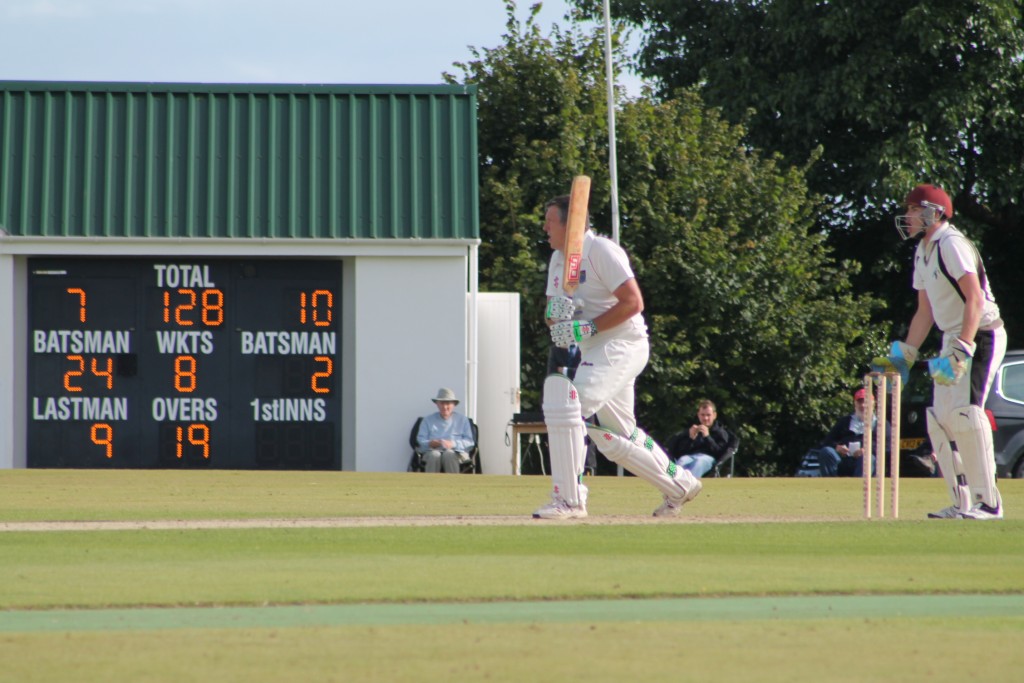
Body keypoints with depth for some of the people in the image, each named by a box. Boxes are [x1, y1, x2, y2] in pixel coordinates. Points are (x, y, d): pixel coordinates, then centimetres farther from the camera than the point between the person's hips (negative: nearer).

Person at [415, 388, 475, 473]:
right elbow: (420, 440, 12)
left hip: (456, 452, -1)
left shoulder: (462, 419, 18)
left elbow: (469, 442, 8)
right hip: (432, 451, 1)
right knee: (434, 455, -37)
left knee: (449, 454, -37)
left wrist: (453, 444, -11)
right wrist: (430, 443, -11)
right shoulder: (428, 420, 20)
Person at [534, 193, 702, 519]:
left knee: (565, 403, -25)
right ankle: (678, 483, 33)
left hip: (623, 344, -10)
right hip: (593, 353, 10)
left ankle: (569, 499, -24)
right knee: (615, 436, 15)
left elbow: (633, 302, -19)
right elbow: (551, 317, 14)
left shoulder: (601, 250, -13)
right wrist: (555, 312, -11)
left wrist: (588, 328, -24)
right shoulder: (558, 259, 14)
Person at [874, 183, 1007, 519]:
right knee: (940, 417, 6)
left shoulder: (951, 244, -15)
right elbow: (925, 311, 23)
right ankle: (963, 503, 10)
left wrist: (962, 352, -32)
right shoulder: (923, 252, 15)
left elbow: (975, 298, -25)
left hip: (980, 335, -10)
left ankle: (988, 502, -20)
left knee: (964, 411, -20)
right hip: (952, 338, 10)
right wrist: (904, 357, 20)